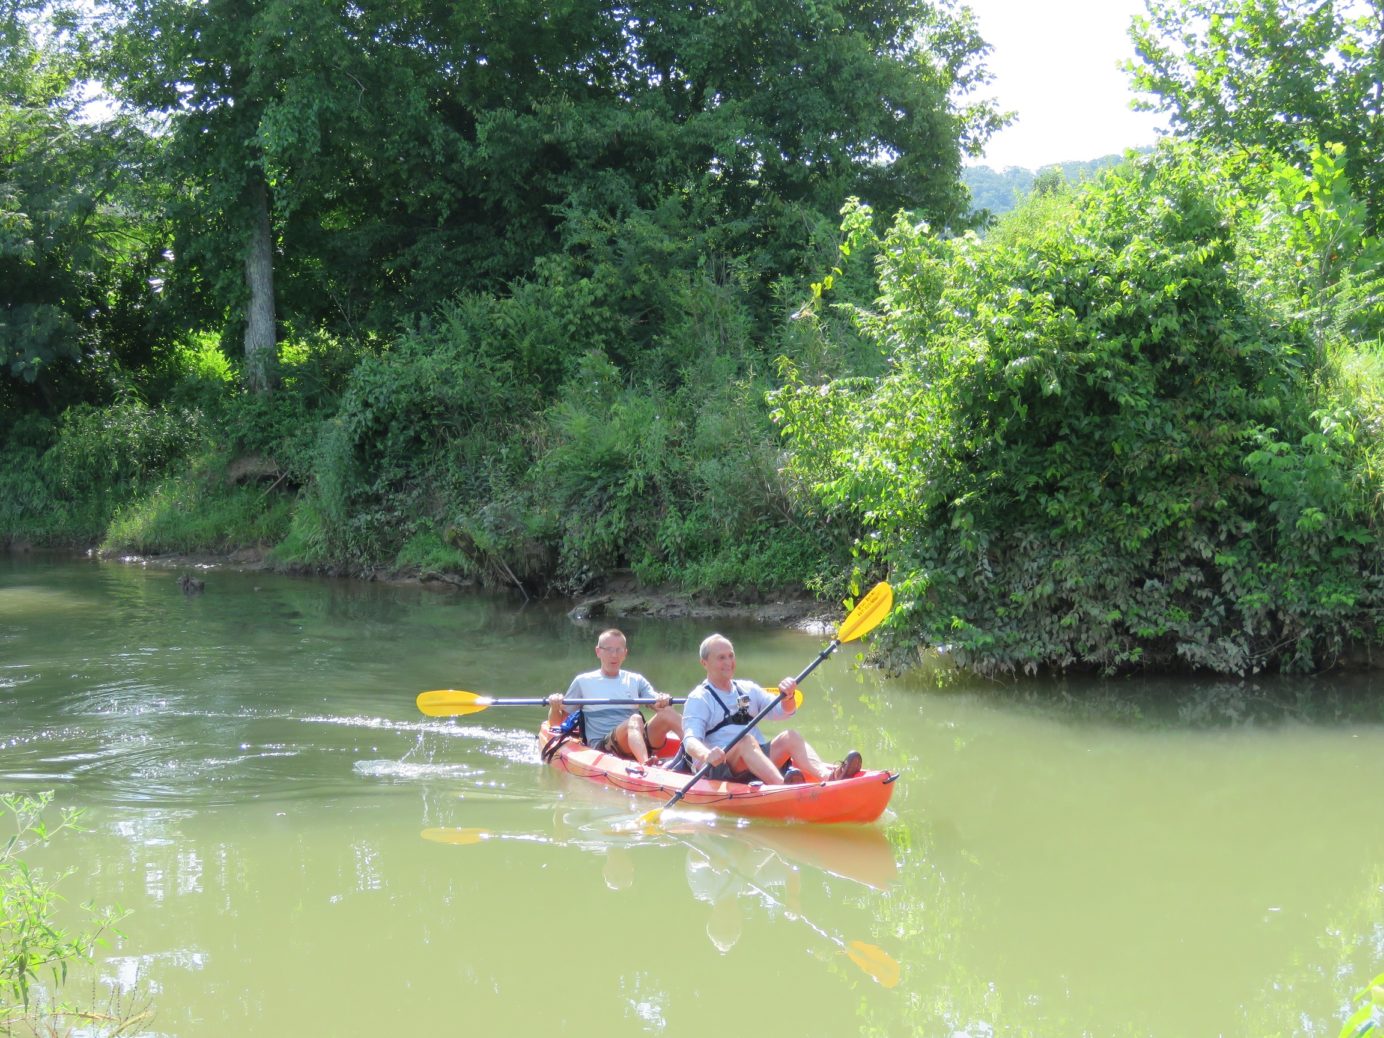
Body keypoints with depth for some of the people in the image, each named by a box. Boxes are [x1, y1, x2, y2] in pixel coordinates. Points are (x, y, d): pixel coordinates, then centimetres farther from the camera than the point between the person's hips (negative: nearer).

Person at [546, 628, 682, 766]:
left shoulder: (636, 681, 20)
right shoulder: (583, 682, 14)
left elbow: (659, 708, 8)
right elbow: (556, 723, 15)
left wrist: (663, 702, -15)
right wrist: (555, 708, -7)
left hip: (639, 742, 3)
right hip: (601, 747, -3)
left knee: (668, 713, -25)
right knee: (635, 720, -34)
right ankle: (646, 765, -63)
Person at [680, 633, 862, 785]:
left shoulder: (748, 689, 22)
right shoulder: (698, 699, 5)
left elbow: (782, 711, 12)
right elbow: (690, 740, -11)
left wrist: (788, 697, -12)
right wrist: (706, 755, -34)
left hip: (758, 761, 5)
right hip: (718, 770, -5)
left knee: (789, 736, -20)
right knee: (747, 741, -33)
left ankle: (827, 776, -49)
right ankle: (783, 785, -62)